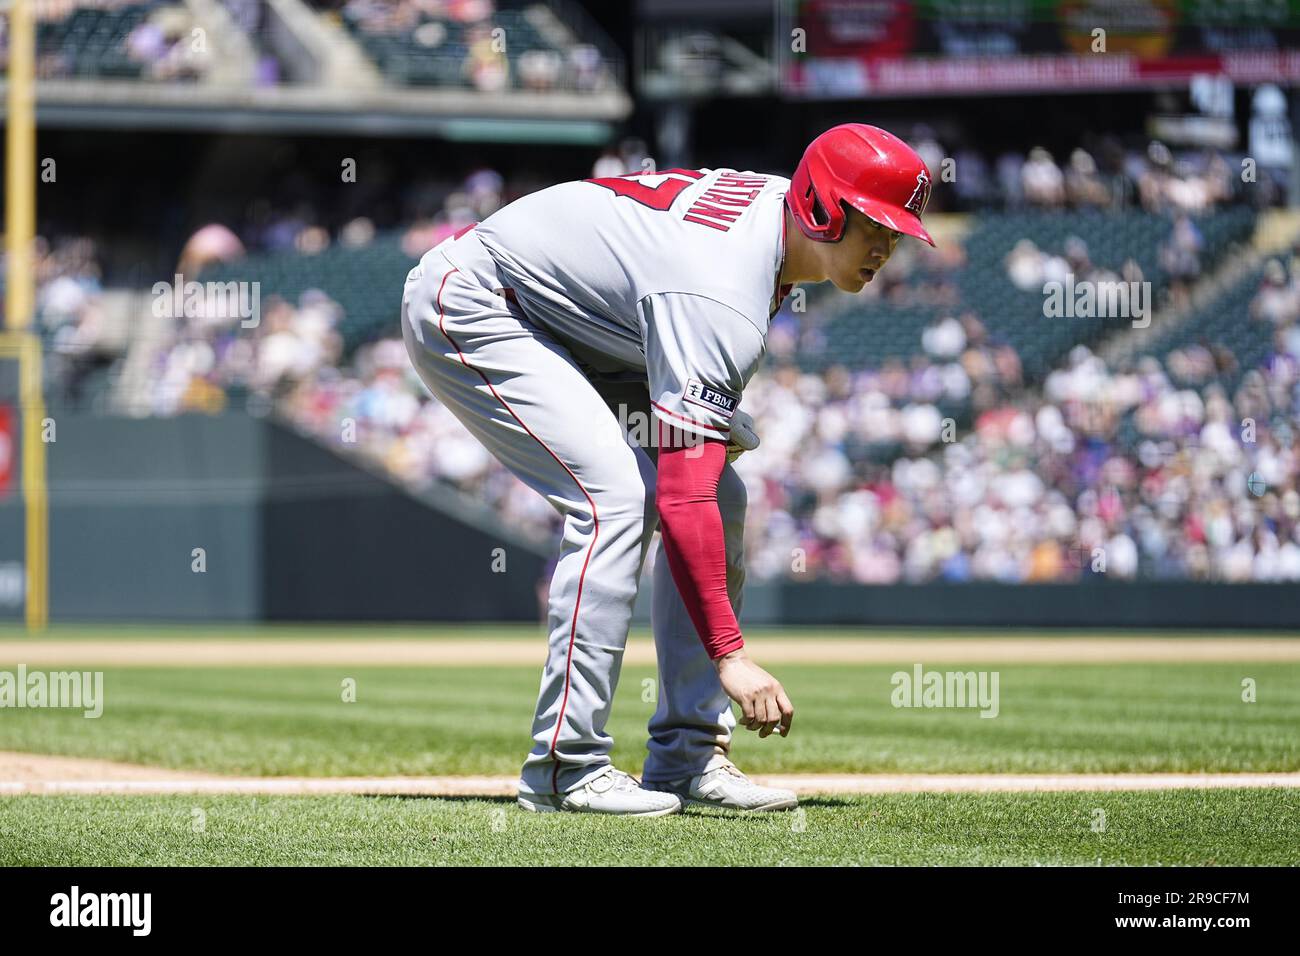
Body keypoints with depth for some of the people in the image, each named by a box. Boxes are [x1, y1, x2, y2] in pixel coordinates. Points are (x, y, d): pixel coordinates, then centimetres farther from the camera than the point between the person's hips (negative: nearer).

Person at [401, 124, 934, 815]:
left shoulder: (782, 204, -7)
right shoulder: (720, 299, -35)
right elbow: (681, 500, -39)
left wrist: (719, 422, 2)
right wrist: (730, 655, -42)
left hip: (570, 326, 10)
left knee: (723, 499, 0)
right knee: (615, 497, -26)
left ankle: (687, 755, 2)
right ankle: (564, 767, -20)